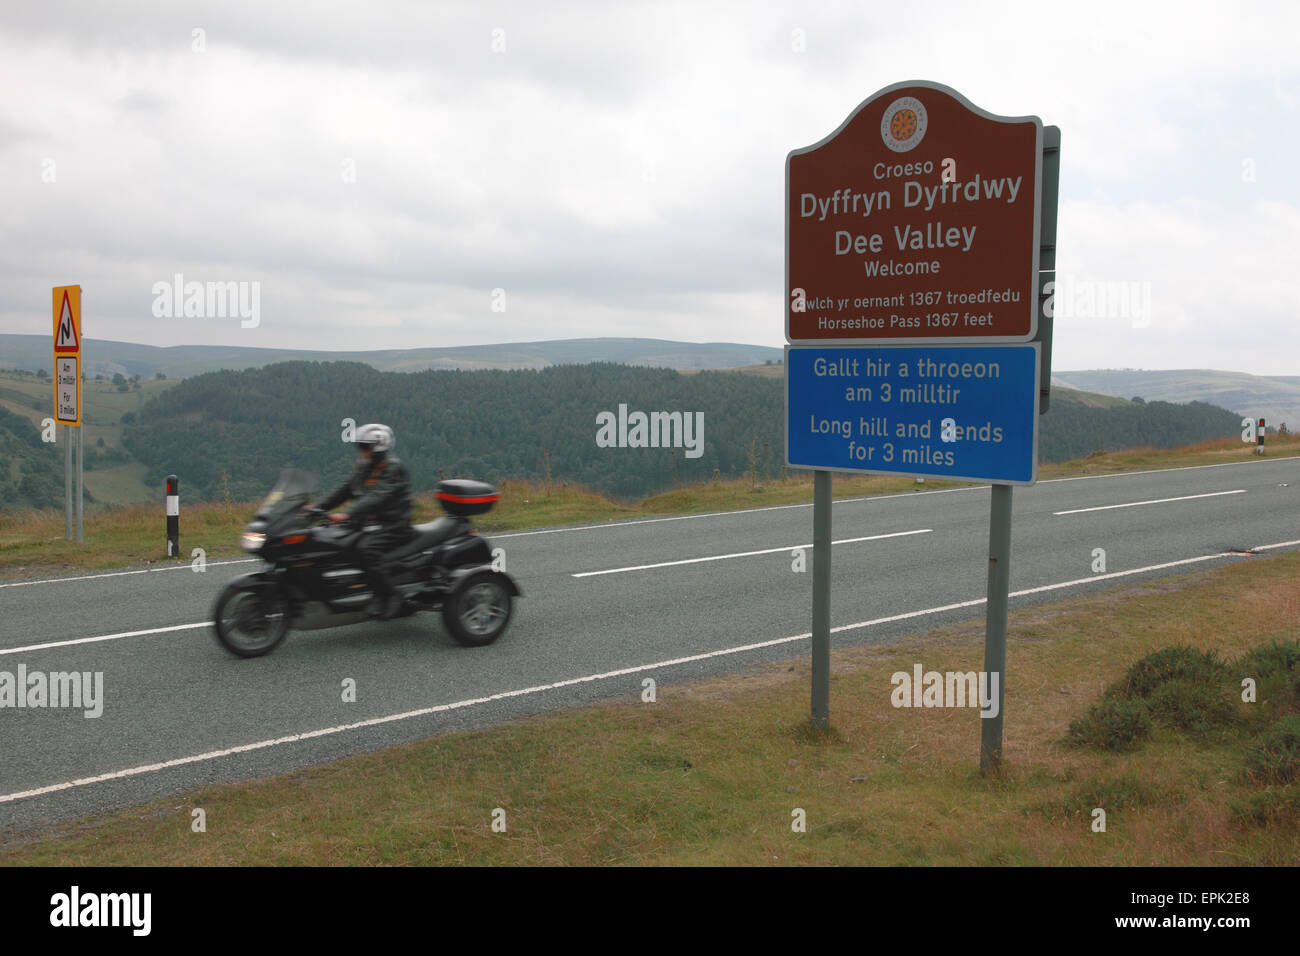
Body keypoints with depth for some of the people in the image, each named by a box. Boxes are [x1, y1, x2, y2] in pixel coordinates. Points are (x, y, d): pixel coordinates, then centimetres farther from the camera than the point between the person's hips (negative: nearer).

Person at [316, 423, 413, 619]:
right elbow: (342, 493, 16)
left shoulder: (394, 467, -12)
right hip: (370, 525, 9)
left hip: (394, 526, -9)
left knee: (367, 548, -34)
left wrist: (347, 514, -38)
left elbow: (377, 497, -26)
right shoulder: (364, 470, 15)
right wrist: (316, 508, 3)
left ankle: (389, 596, -25)